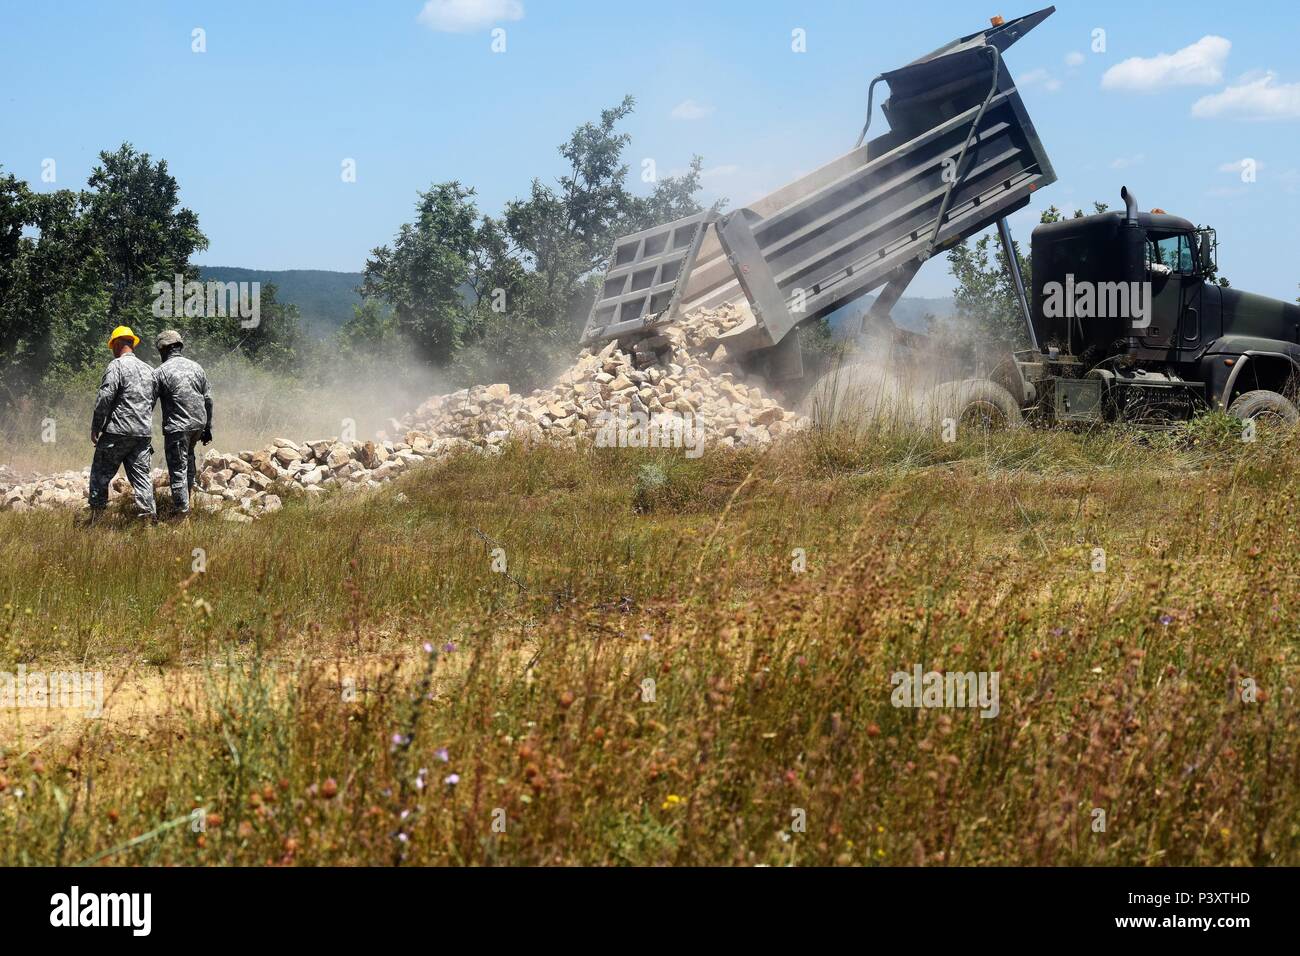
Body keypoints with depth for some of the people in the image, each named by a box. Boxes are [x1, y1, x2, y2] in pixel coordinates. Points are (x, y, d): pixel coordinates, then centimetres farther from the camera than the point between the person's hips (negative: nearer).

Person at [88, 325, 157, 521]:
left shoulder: (117, 365, -7)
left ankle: (96, 513, 4)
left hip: (118, 432, -6)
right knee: (141, 474, 6)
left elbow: (105, 398, -13)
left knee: (101, 473, 4)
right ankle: (148, 515, -4)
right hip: (144, 433, 6)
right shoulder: (148, 370, 16)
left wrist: (95, 428, -7)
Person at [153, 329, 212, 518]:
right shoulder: (196, 367, 8)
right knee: (188, 455, 29)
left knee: (178, 469, -2)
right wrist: (208, 427, 18)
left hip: (176, 426, -6)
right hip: (198, 423, 6)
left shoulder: (160, 373, -7)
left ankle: (182, 511, -4)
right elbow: (208, 400, 11)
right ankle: (187, 495, 33)